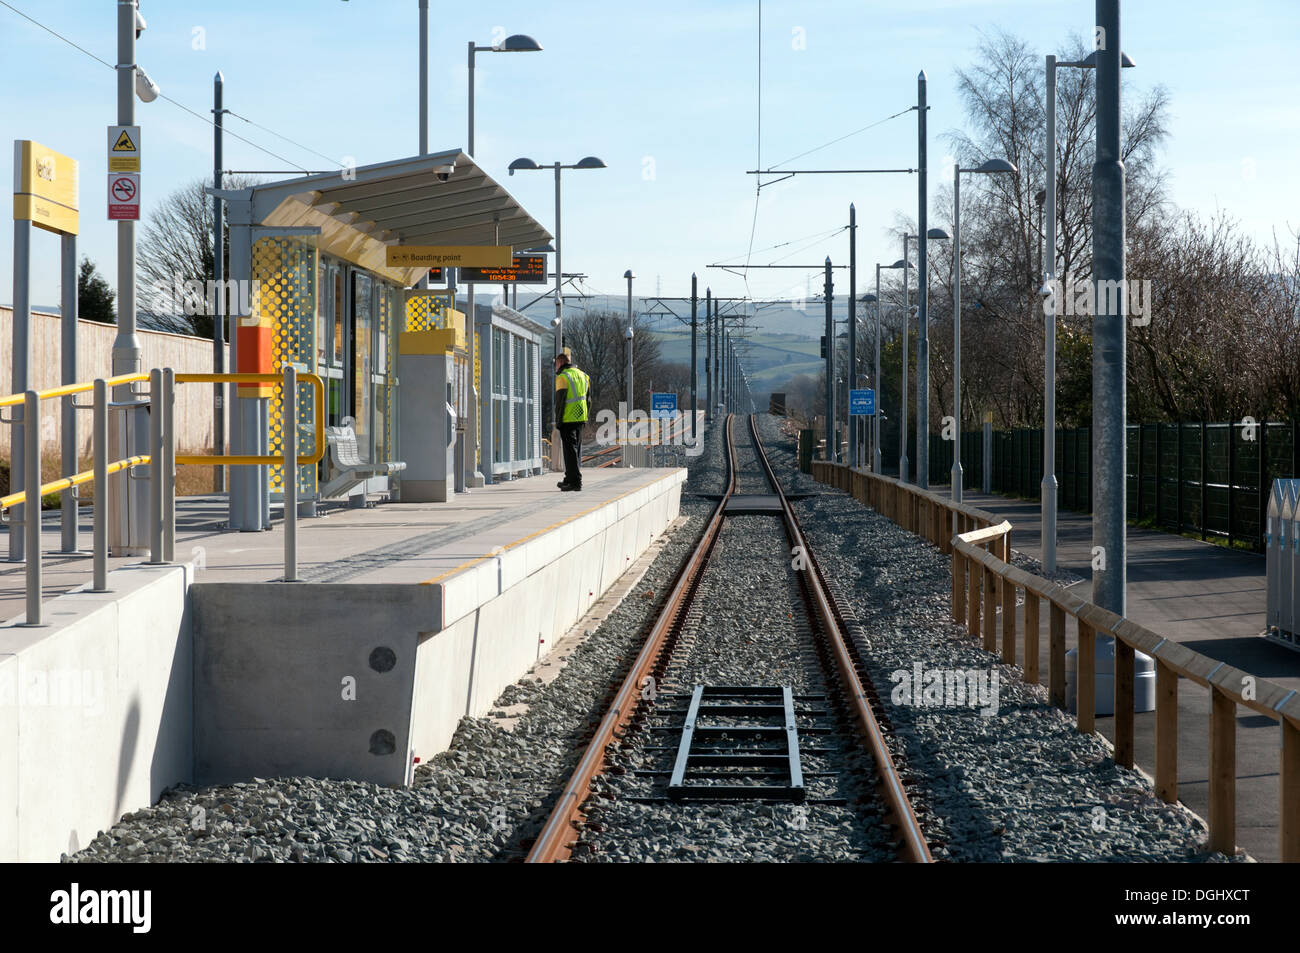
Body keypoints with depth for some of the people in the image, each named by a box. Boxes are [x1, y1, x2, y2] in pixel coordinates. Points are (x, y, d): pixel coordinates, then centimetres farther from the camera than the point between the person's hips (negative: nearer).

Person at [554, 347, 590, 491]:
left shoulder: (562, 377, -9)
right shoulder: (582, 375, 14)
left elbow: (560, 400, -13)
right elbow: (587, 397, 16)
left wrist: (558, 421, -9)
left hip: (568, 419, -7)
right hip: (580, 417, 7)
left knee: (570, 450, -5)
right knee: (575, 449, 15)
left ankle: (575, 481, -10)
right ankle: (569, 479, 23)